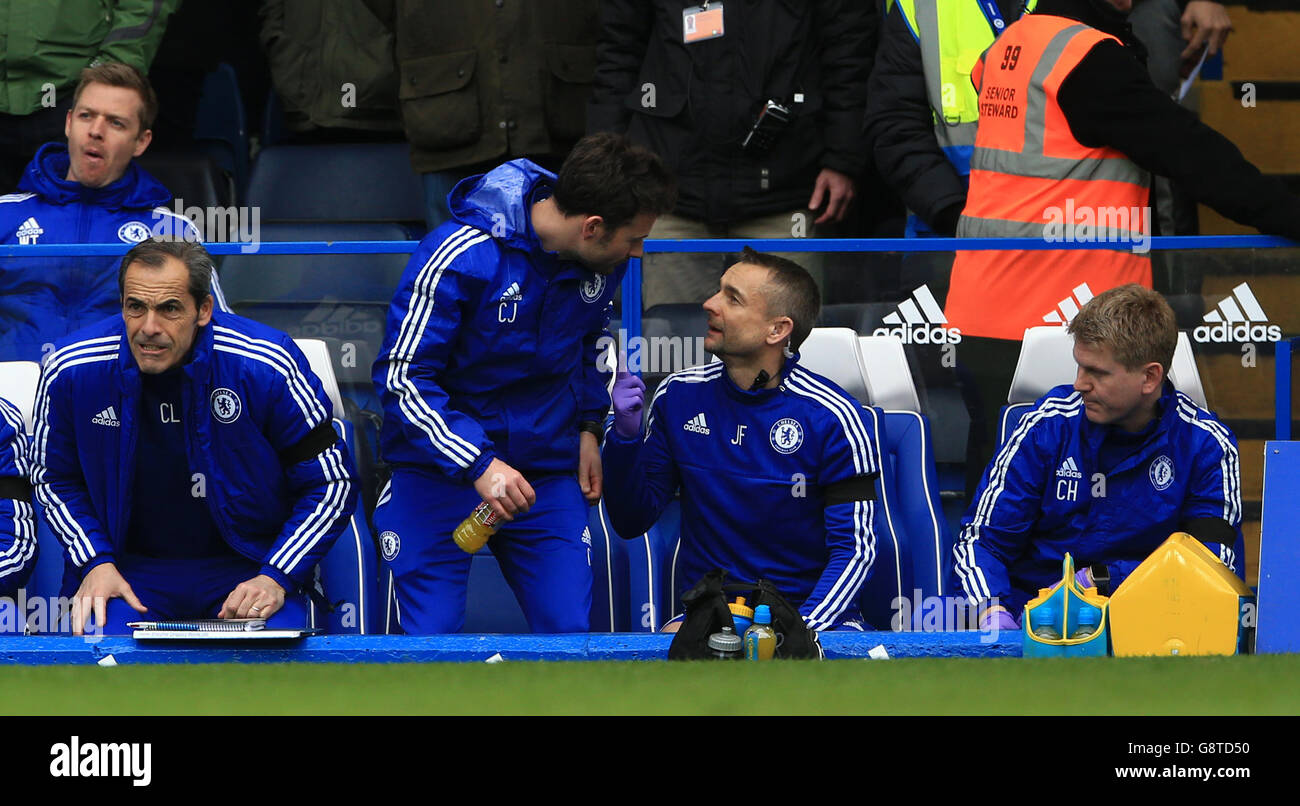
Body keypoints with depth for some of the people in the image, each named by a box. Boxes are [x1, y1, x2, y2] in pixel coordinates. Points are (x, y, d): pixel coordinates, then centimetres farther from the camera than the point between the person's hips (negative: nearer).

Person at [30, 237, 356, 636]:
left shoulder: (265, 367, -15)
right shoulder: (72, 371, -9)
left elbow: (332, 483, -3)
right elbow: (53, 479, 10)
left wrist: (275, 579, -13)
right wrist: (96, 563, -5)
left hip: (247, 567, -1)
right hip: (129, 568, 1)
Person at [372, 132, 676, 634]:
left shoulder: (605, 257, -3)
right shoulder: (459, 257, -23)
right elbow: (401, 377, -20)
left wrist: (588, 426, 11)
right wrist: (479, 465, -28)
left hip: (547, 469, 4)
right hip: (438, 467, -4)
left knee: (569, 630, -7)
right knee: (431, 640, -10)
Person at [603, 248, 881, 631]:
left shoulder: (832, 416, -7)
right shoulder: (679, 395, 4)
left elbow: (854, 549, -8)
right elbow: (632, 521, 11)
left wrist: (800, 630, -23)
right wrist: (625, 436, -6)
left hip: (812, 616, -1)